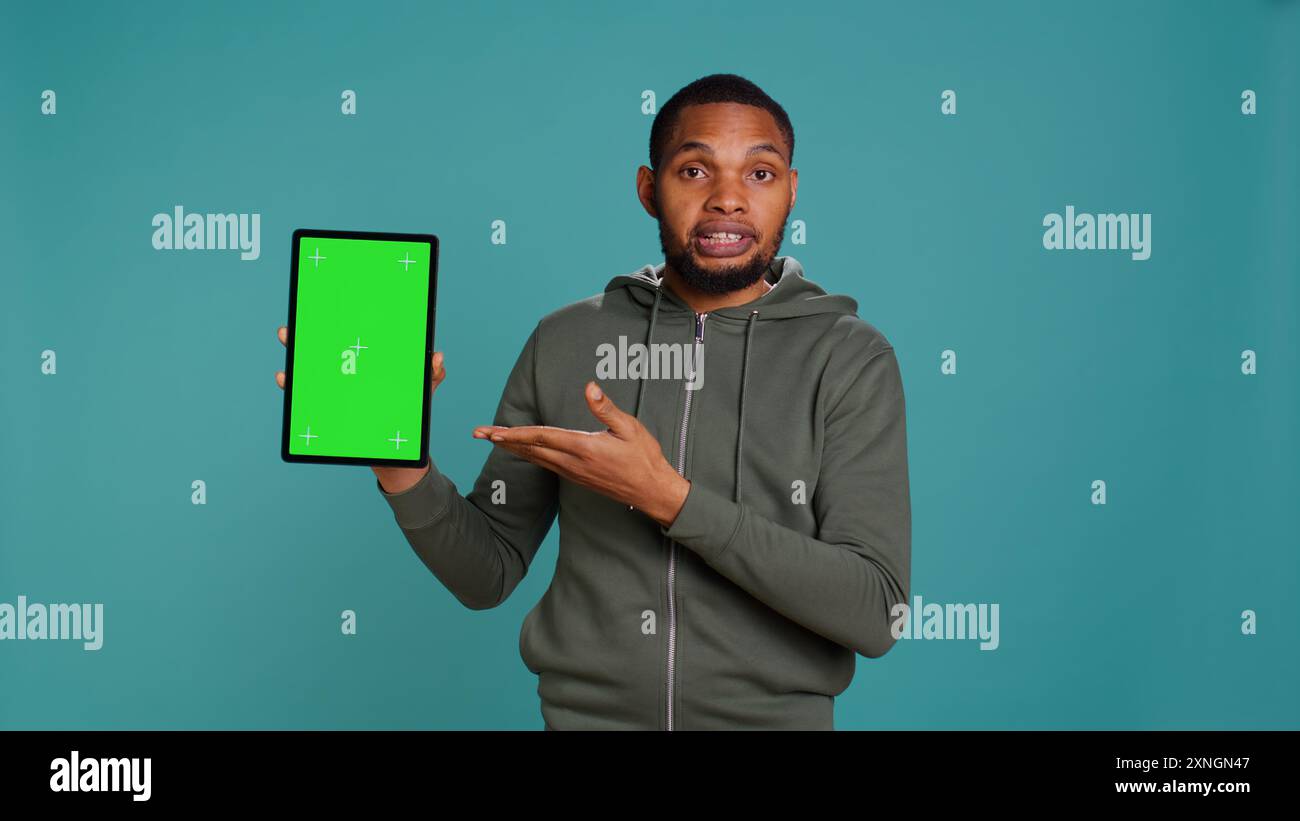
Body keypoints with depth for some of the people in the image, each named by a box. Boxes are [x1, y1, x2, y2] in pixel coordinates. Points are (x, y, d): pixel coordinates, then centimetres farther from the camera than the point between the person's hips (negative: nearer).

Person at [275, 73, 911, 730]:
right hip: (583, 711, 1)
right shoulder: (564, 342, -2)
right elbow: (486, 575, 1)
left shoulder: (850, 357, -9)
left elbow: (875, 613, -16)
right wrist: (397, 458, -16)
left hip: (777, 715, -1)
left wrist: (667, 497, -23)